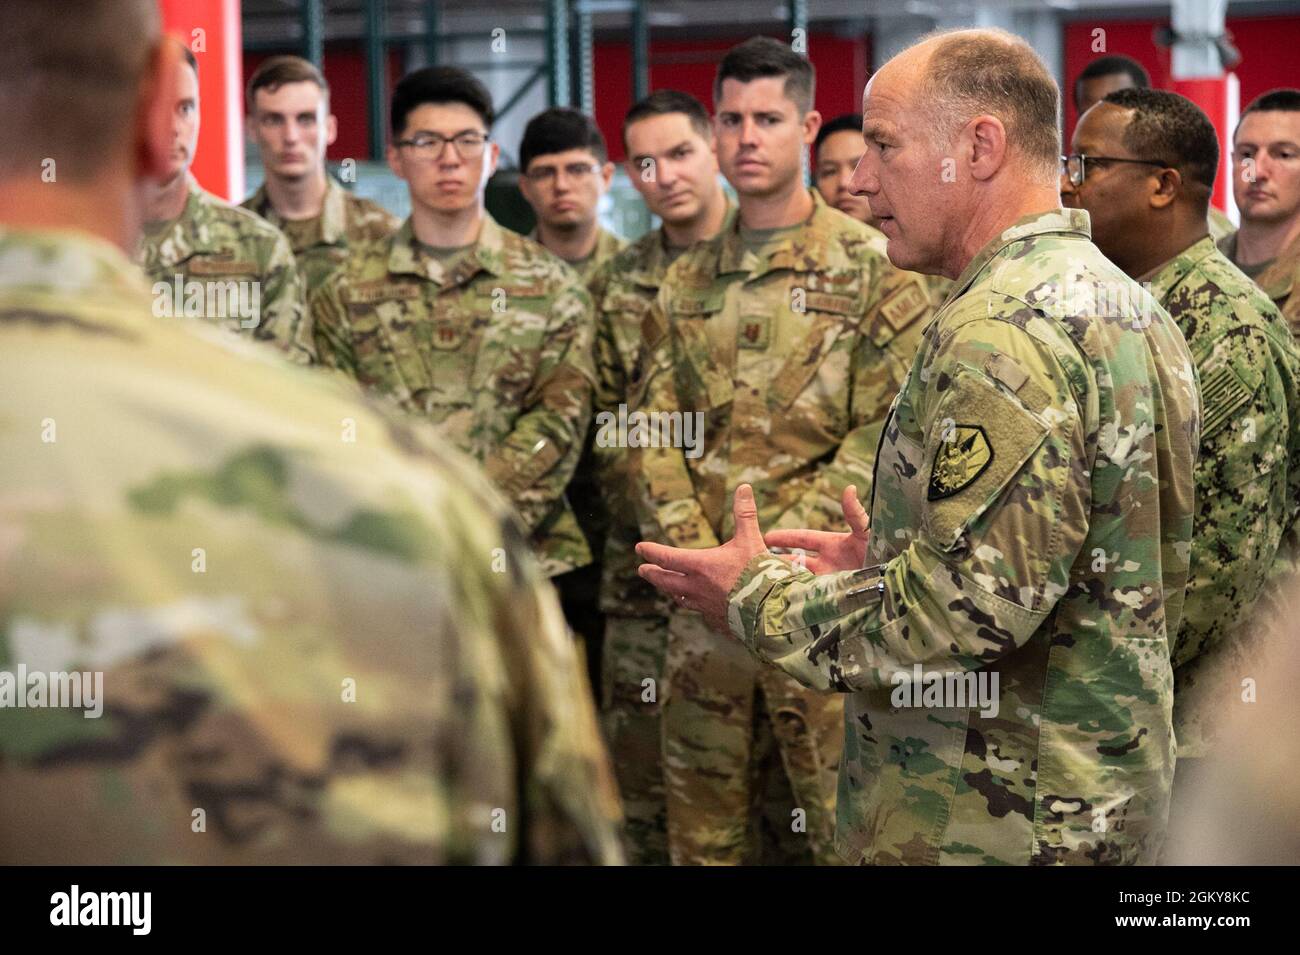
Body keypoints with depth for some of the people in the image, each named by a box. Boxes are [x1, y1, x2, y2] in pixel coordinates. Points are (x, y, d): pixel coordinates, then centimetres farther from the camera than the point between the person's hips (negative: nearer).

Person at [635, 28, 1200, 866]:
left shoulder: (1004, 330, -20)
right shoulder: (1128, 305, 11)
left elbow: (976, 606, -25)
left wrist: (759, 599, -12)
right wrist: (889, 570, 15)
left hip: (990, 827, -10)